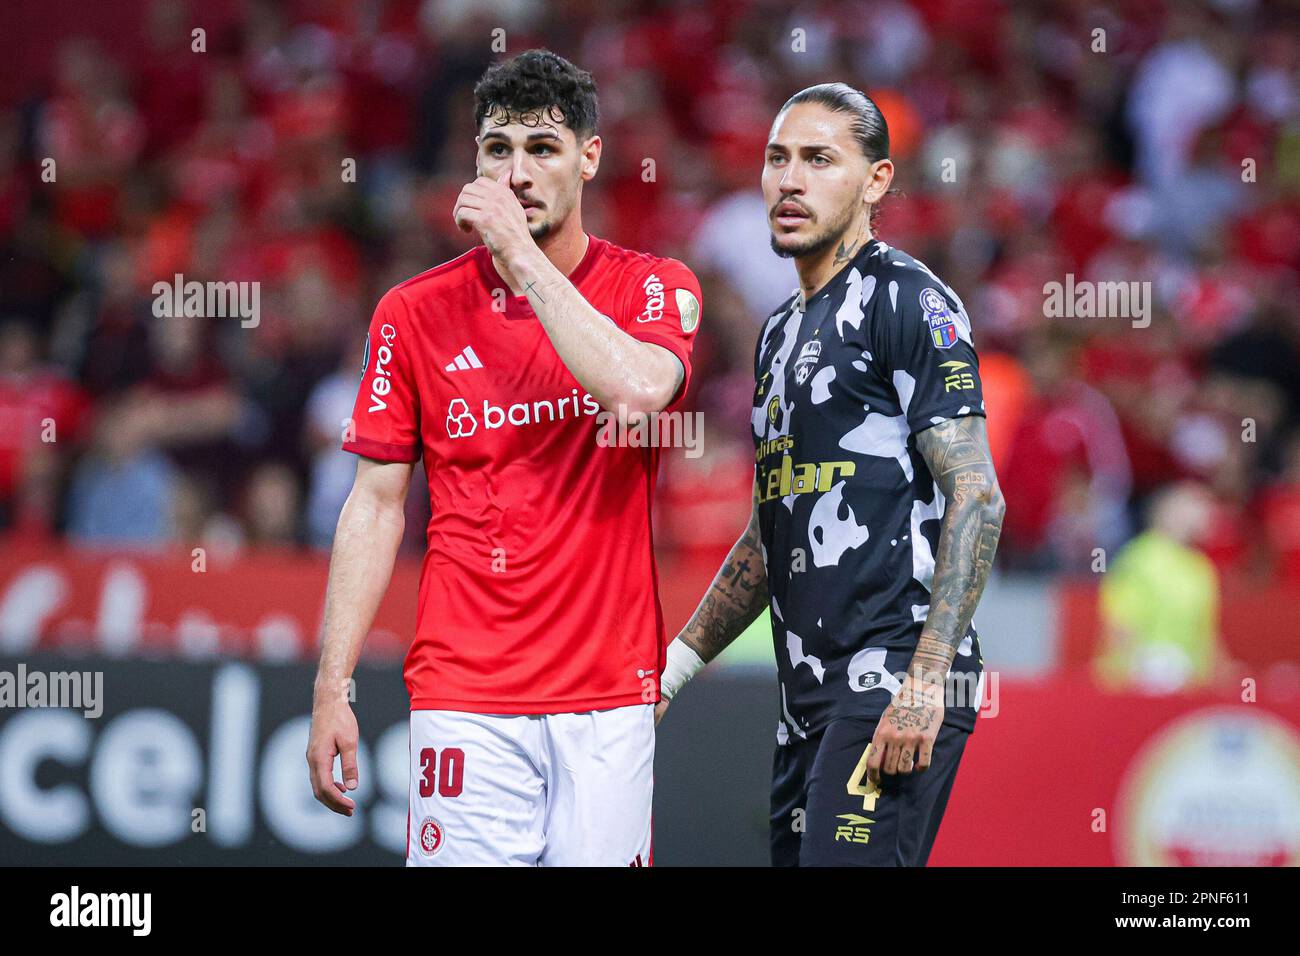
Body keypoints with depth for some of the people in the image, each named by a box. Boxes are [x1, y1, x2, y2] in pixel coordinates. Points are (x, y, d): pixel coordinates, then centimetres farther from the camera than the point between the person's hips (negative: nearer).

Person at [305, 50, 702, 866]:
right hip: (464, 699, 0)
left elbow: (636, 389, -19)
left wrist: (521, 253, -14)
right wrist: (332, 689, 0)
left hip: (608, 698, 0)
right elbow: (376, 505, 7)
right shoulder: (416, 313, 6)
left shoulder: (654, 288, 3)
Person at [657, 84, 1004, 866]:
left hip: (894, 688, -9)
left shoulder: (908, 302, -6)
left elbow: (977, 500, -14)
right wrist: (676, 665, 22)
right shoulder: (783, 332, 21)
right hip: (813, 698, 9)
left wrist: (925, 682, -22)